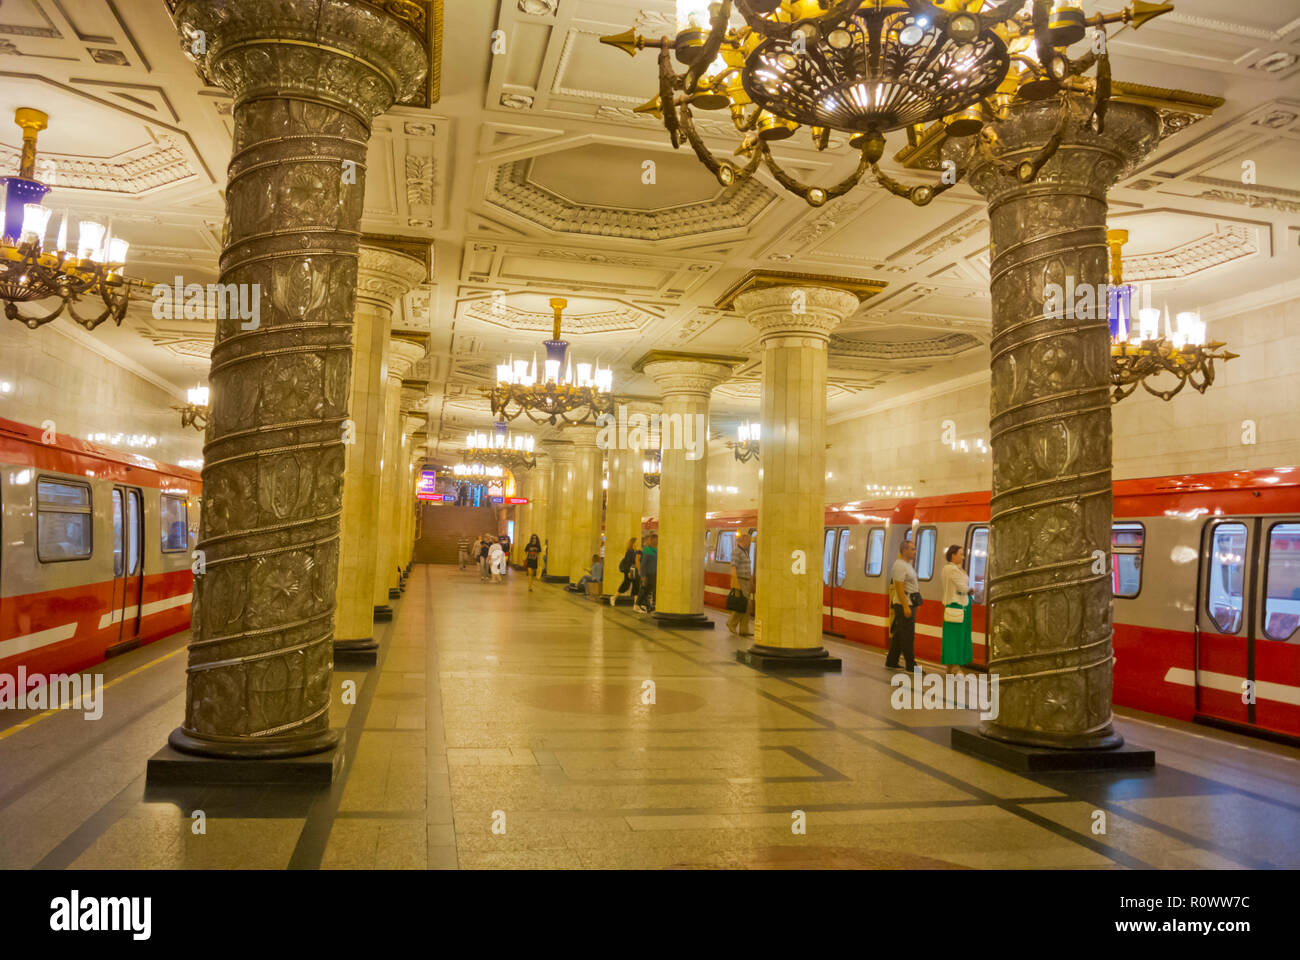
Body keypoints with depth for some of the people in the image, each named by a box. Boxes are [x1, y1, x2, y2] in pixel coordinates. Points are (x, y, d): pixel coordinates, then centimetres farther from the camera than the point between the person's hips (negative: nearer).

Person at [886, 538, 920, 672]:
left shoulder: (907, 564, 17)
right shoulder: (900, 565, -15)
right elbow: (899, 587, -21)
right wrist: (905, 606, -25)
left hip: (909, 604, 10)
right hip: (904, 605, -10)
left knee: (898, 634, 13)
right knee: (908, 636, -6)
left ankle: (891, 662, 19)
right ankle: (911, 665, -3)